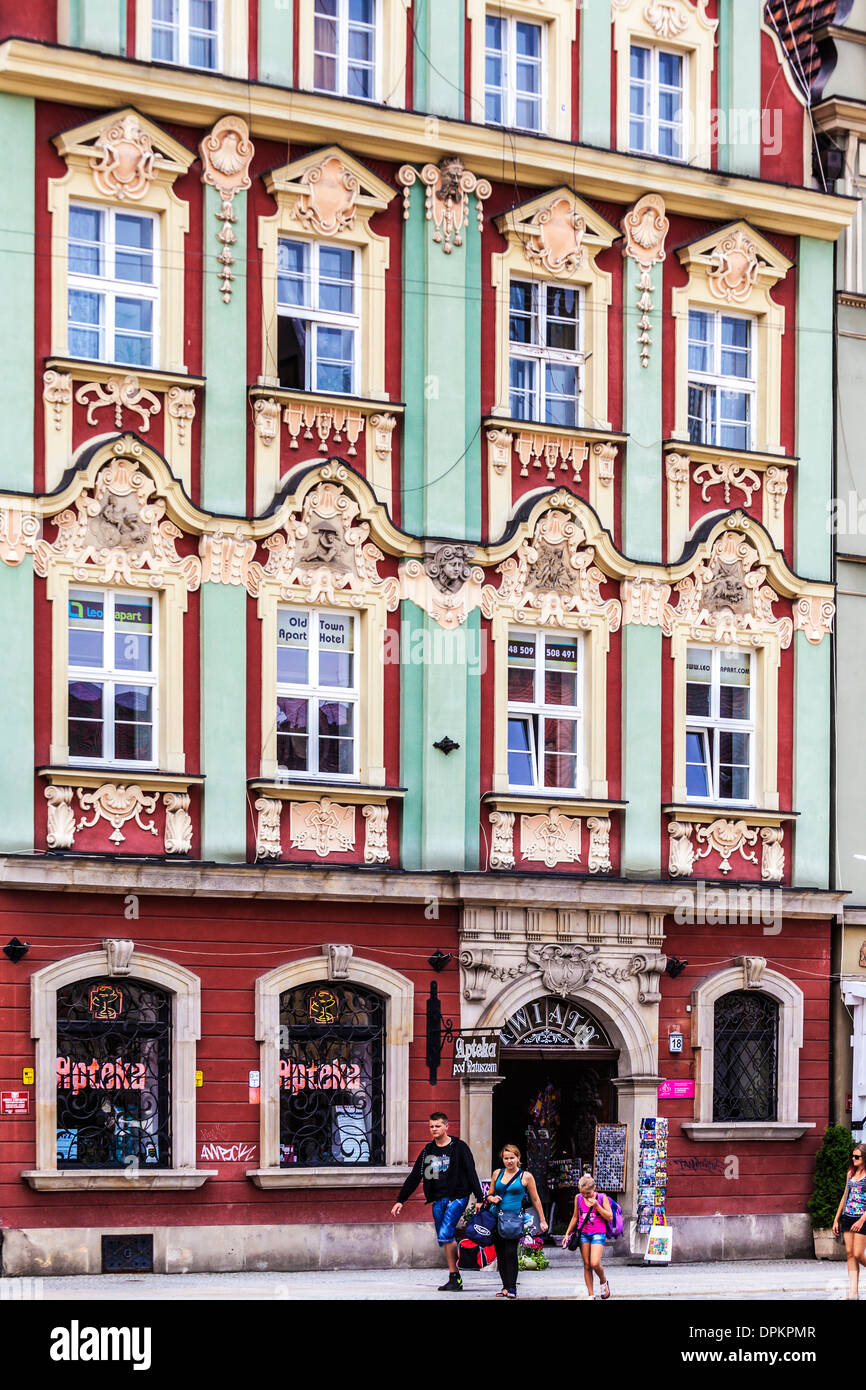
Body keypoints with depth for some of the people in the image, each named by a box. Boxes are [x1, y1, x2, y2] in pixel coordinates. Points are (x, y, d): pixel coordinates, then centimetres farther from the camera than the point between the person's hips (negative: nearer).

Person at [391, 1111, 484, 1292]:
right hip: (438, 1200, 6)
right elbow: (414, 1177, 15)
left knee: (445, 1234, -19)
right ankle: (455, 1280, 9)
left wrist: (479, 1199, -10)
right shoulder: (428, 1150, 13)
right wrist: (400, 1200, 12)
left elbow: (471, 1173, -4)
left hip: (457, 1197, -6)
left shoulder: (459, 1147, -1)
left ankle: (454, 1278, -11)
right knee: (444, 1241, 3)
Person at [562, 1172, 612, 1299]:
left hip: (598, 1233, -4)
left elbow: (610, 1217, -8)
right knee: (587, 1265, 3)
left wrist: (596, 1205, -18)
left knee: (595, 1263, -17)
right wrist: (567, 1233, 17)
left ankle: (603, 1281, 15)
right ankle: (590, 1295, 9)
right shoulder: (578, 1198, 4)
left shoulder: (601, 1198, -5)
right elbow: (575, 1217, 17)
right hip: (583, 1233, 4)